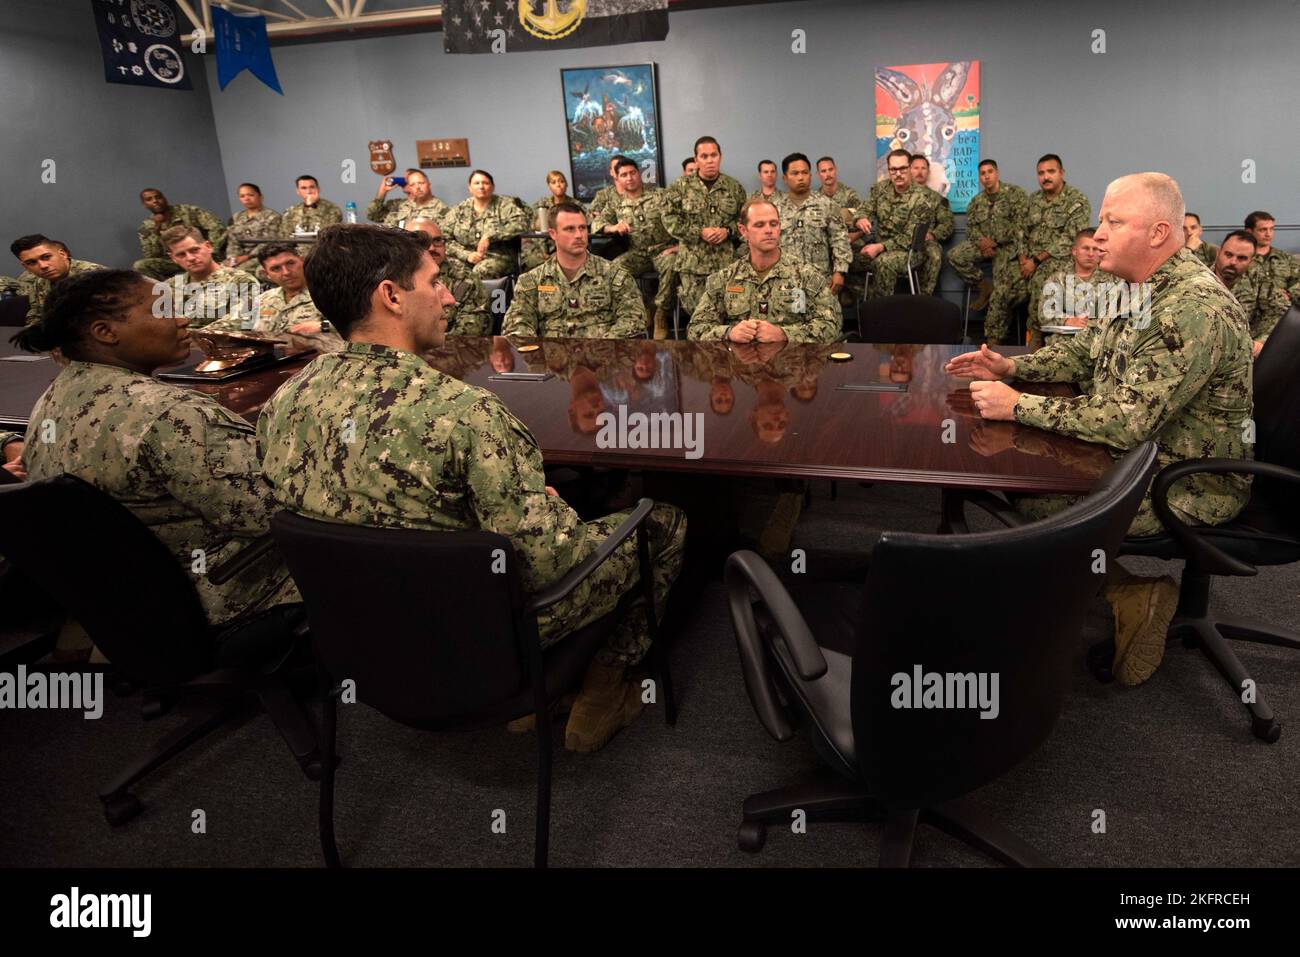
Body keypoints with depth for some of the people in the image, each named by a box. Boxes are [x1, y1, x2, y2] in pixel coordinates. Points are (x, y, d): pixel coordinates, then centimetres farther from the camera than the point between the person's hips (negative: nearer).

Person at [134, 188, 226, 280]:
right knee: (139, 266, -19)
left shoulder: (186, 210, 1)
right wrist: (156, 229, -8)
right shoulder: (146, 228, 9)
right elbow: (150, 256, -2)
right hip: (174, 262, 3)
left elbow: (217, 227, -10)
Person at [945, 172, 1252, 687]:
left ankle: (1131, 595, 2)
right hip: (1142, 453, 10)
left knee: (1032, 501, -18)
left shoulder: (1194, 310, -28)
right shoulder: (1146, 290, 5)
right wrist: (1010, 367, 2)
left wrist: (1018, 405, -28)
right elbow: (1085, 350, 18)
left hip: (1191, 485, -10)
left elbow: (1126, 420, -33)